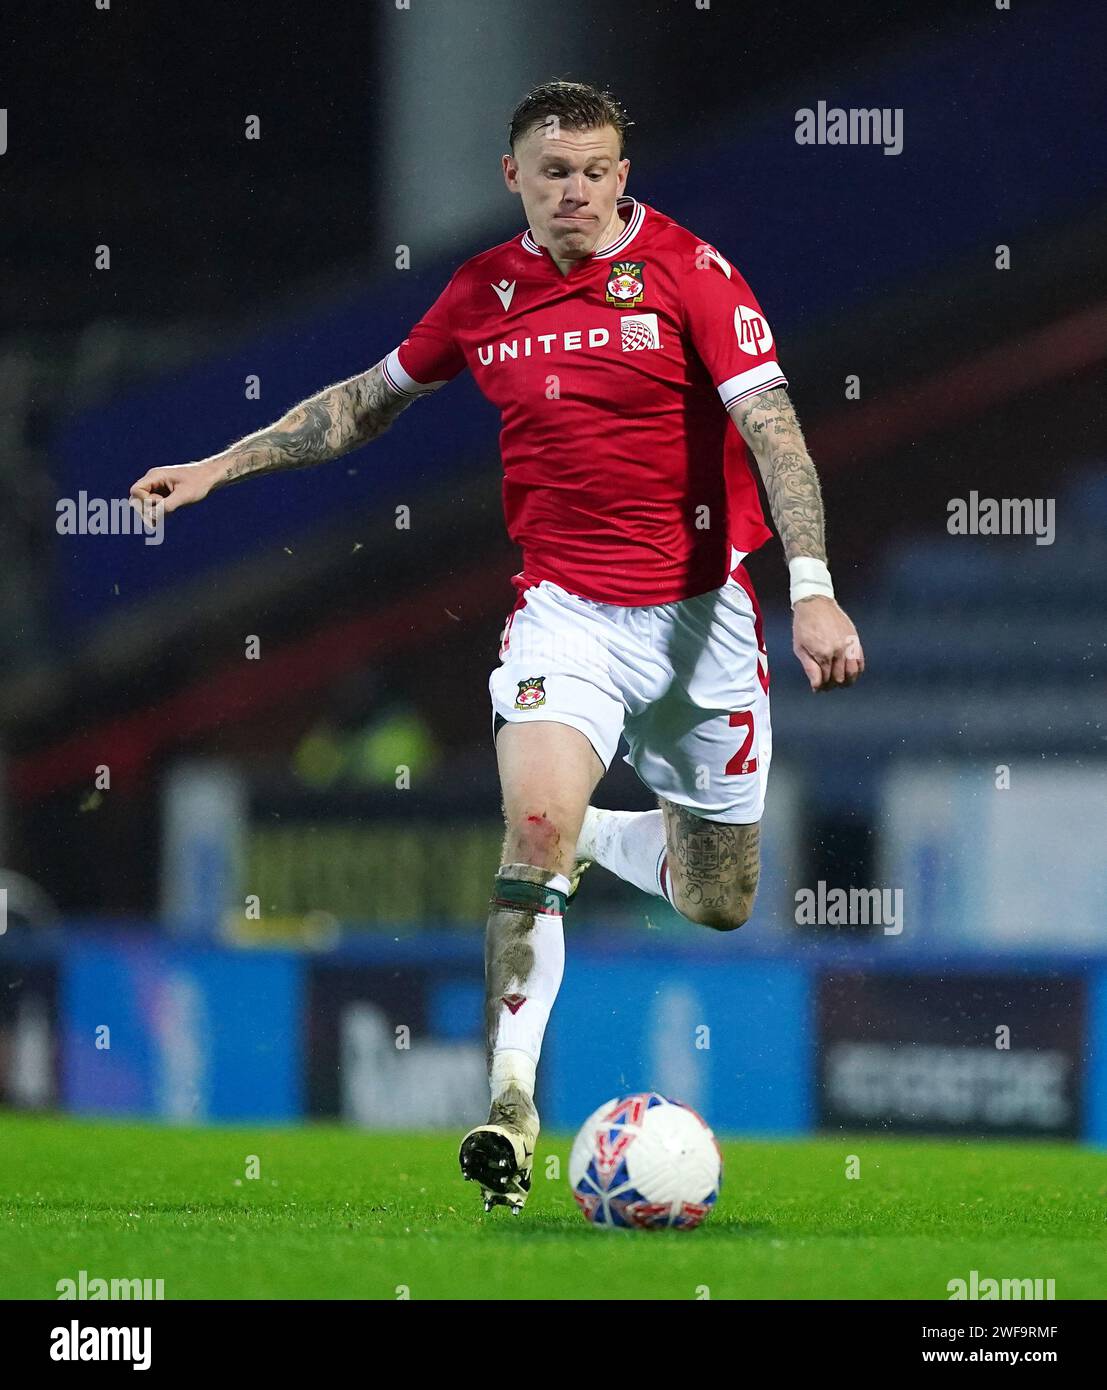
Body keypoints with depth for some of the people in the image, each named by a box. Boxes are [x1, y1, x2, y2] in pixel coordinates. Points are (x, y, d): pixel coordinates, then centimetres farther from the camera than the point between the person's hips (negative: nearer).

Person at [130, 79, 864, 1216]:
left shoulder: (686, 270, -8)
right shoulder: (483, 293, 4)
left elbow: (772, 430, -14)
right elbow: (368, 400, 21)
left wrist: (813, 588, -26)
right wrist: (218, 467, 19)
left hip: (701, 609, -1)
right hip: (565, 603, 1)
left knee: (717, 905, 9)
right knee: (533, 823, -25)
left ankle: (594, 834, 43)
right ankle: (510, 1100, -21)